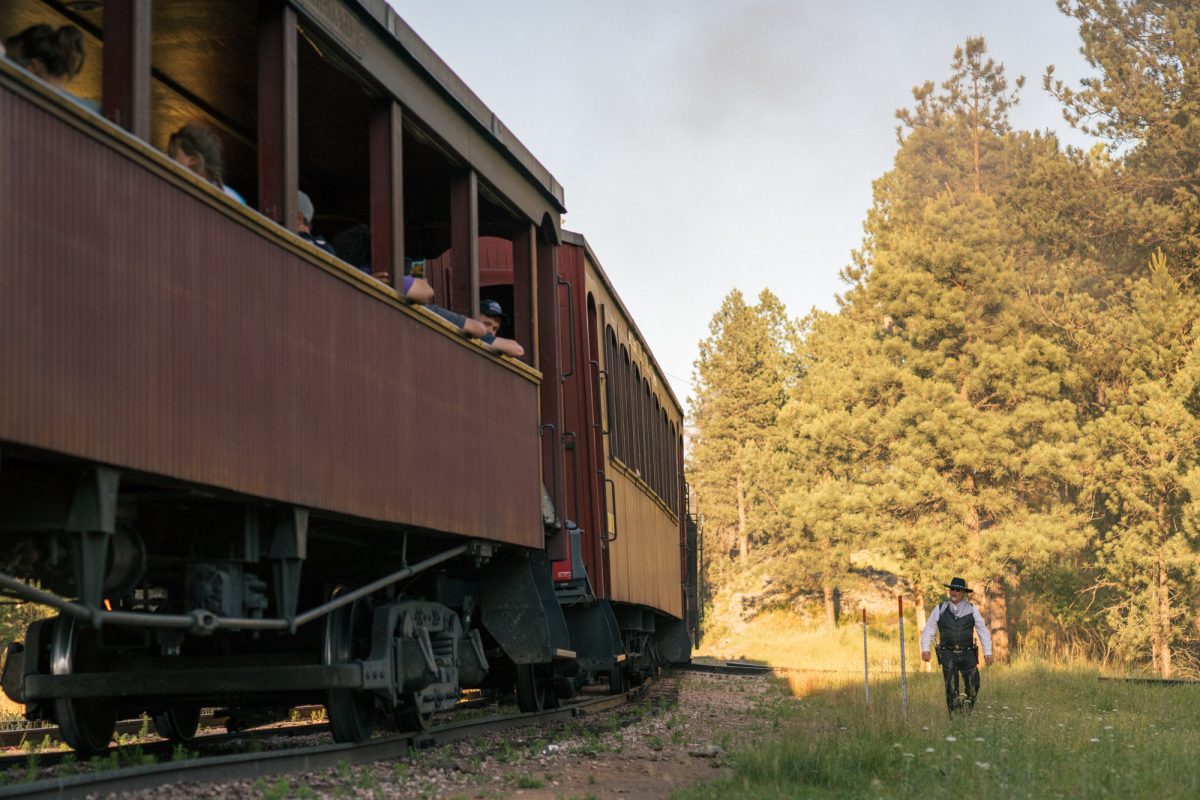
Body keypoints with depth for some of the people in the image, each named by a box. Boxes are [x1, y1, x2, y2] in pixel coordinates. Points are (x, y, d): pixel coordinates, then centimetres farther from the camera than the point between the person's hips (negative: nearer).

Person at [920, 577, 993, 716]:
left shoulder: (971, 609, 4)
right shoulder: (940, 609, 4)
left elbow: (983, 631, 6)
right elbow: (928, 631, 7)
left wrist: (987, 652, 1)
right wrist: (925, 649, -4)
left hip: (967, 654, 1)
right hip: (948, 655, -1)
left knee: (973, 686, -2)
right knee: (951, 688, -5)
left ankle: (966, 713, 19)